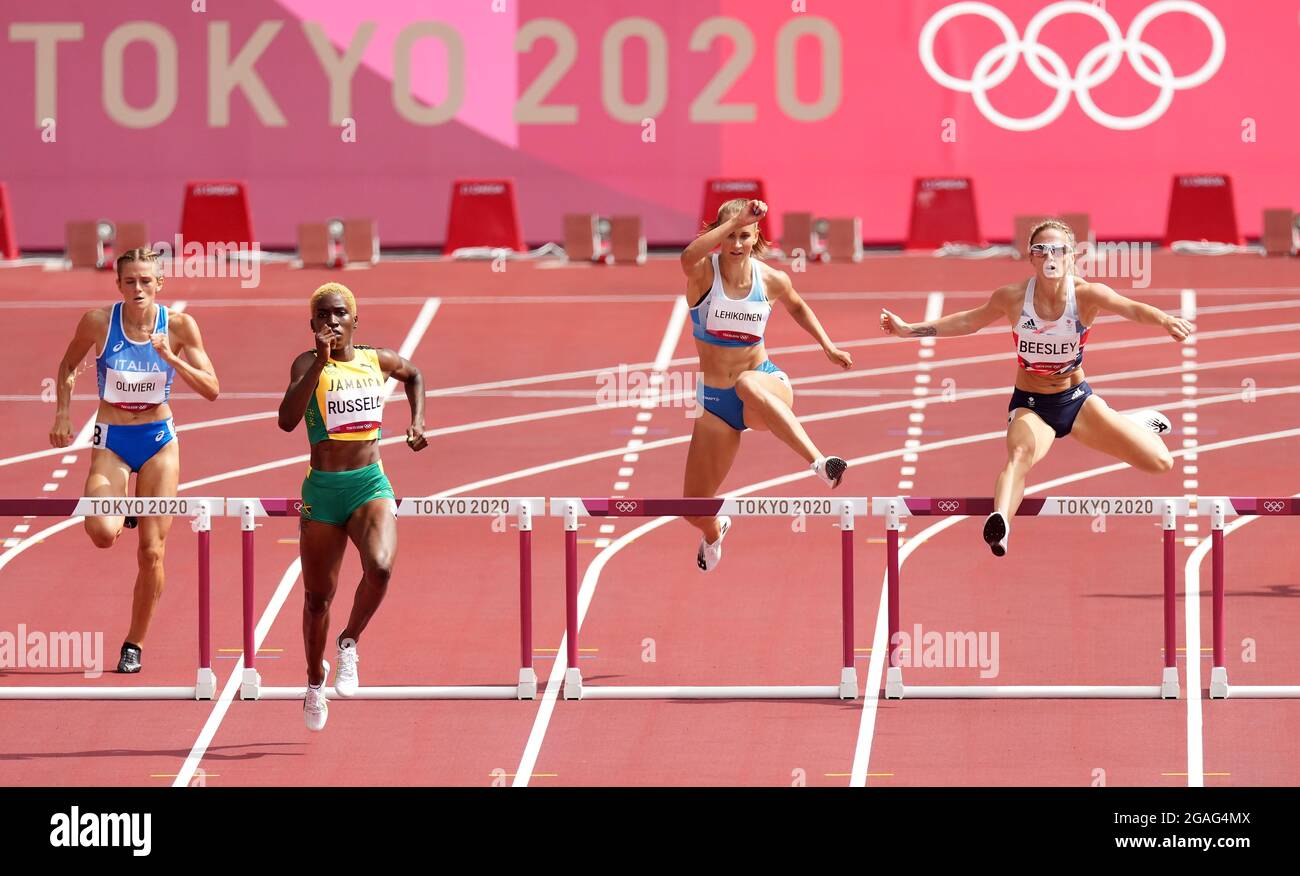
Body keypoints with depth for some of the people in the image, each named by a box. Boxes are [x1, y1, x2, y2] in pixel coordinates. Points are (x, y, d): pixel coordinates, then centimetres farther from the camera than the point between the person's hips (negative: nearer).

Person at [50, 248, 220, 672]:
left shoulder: (178, 325, -9)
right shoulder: (98, 321, -9)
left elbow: (211, 389, -9)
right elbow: (68, 366, 9)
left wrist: (170, 358, -23)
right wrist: (62, 414, -4)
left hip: (159, 440, 1)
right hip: (111, 441, -1)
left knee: (152, 551, -1)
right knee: (102, 533, -24)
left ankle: (135, 643, 16)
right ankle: (124, 511, 15)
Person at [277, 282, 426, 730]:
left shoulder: (378, 360, 5)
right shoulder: (307, 363, -7)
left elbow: (414, 375, 30)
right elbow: (287, 420, -25)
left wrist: (418, 421, 15)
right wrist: (321, 360, -28)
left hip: (371, 486, 1)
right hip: (322, 491, -1)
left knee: (380, 567, -27)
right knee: (318, 595, 9)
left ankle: (350, 643, -1)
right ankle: (315, 679, 34)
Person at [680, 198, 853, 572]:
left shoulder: (771, 280, -2)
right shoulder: (704, 272, -10)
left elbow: (797, 306, 22)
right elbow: (688, 256, -37)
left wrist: (828, 347, 13)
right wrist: (735, 220, -41)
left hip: (767, 384, -1)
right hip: (716, 402, 1)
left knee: (748, 384, -43)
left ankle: (820, 463, -55)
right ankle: (715, 531, 46)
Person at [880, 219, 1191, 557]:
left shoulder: (1086, 294, -16)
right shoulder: (1013, 297, -12)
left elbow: (1132, 308, -33)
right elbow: (968, 321, 6)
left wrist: (1166, 321, -55)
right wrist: (909, 329, 6)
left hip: (1077, 401, 2)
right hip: (1030, 405, -2)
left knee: (1160, 464, -1)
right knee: (1020, 453, -39)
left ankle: (1137, 424, 35)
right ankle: (1000, 524, -66)